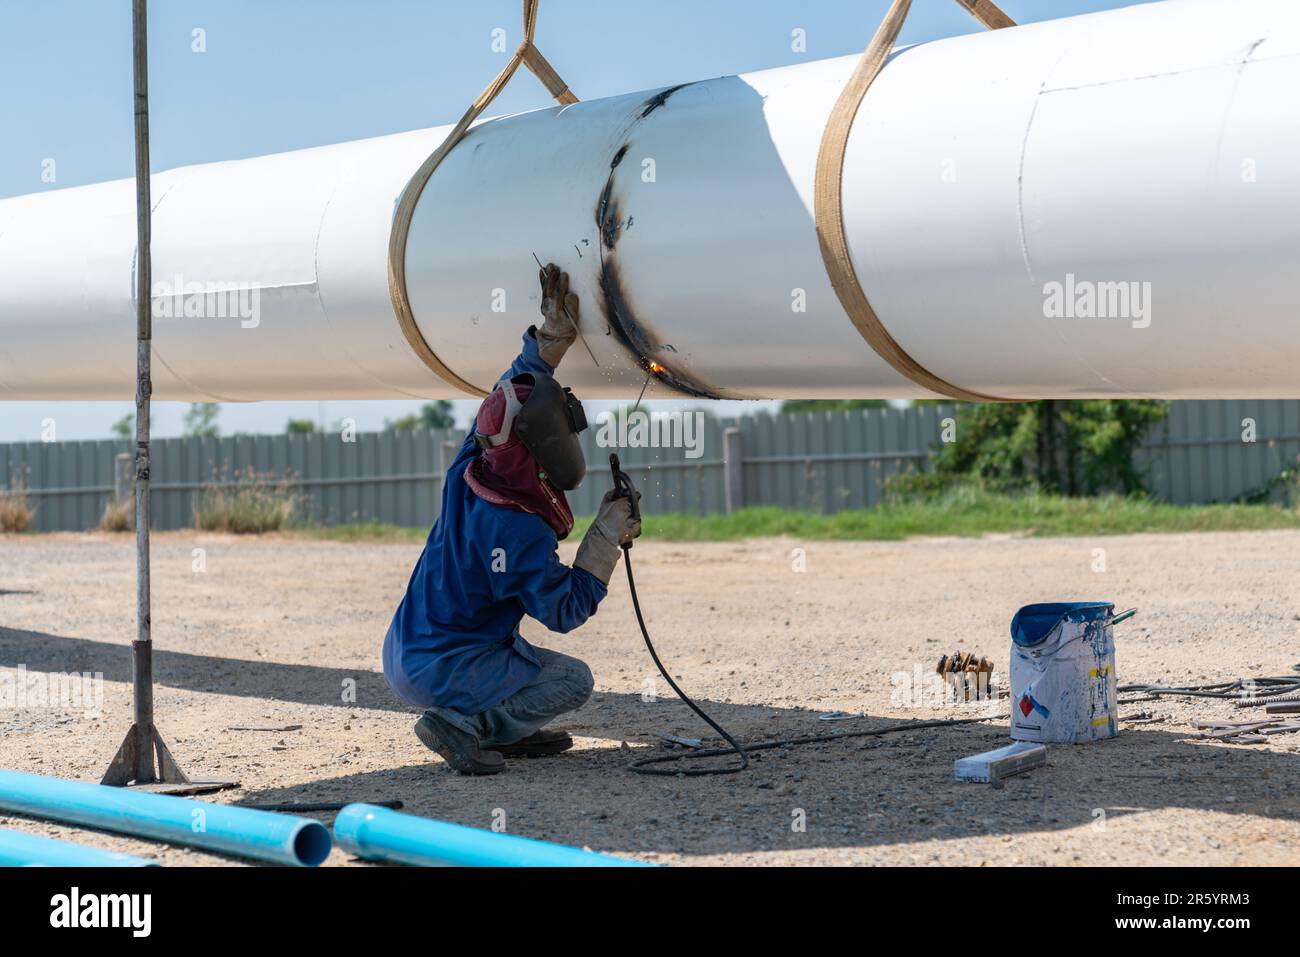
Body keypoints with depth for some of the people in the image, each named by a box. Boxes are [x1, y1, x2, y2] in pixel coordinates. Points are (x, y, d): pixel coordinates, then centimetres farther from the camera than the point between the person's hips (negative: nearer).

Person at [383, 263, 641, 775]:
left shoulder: (468, 471, -3)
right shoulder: (520, 534, -26)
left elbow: (514, 394, 12)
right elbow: (567, 612, -16)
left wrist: (553, 333, 7)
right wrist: (607, 536, -11)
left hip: (403, 652, 9)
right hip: (437, 672, -9)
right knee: (573, 680, 5)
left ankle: (507, 729, 21)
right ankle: (463, 723, -8)